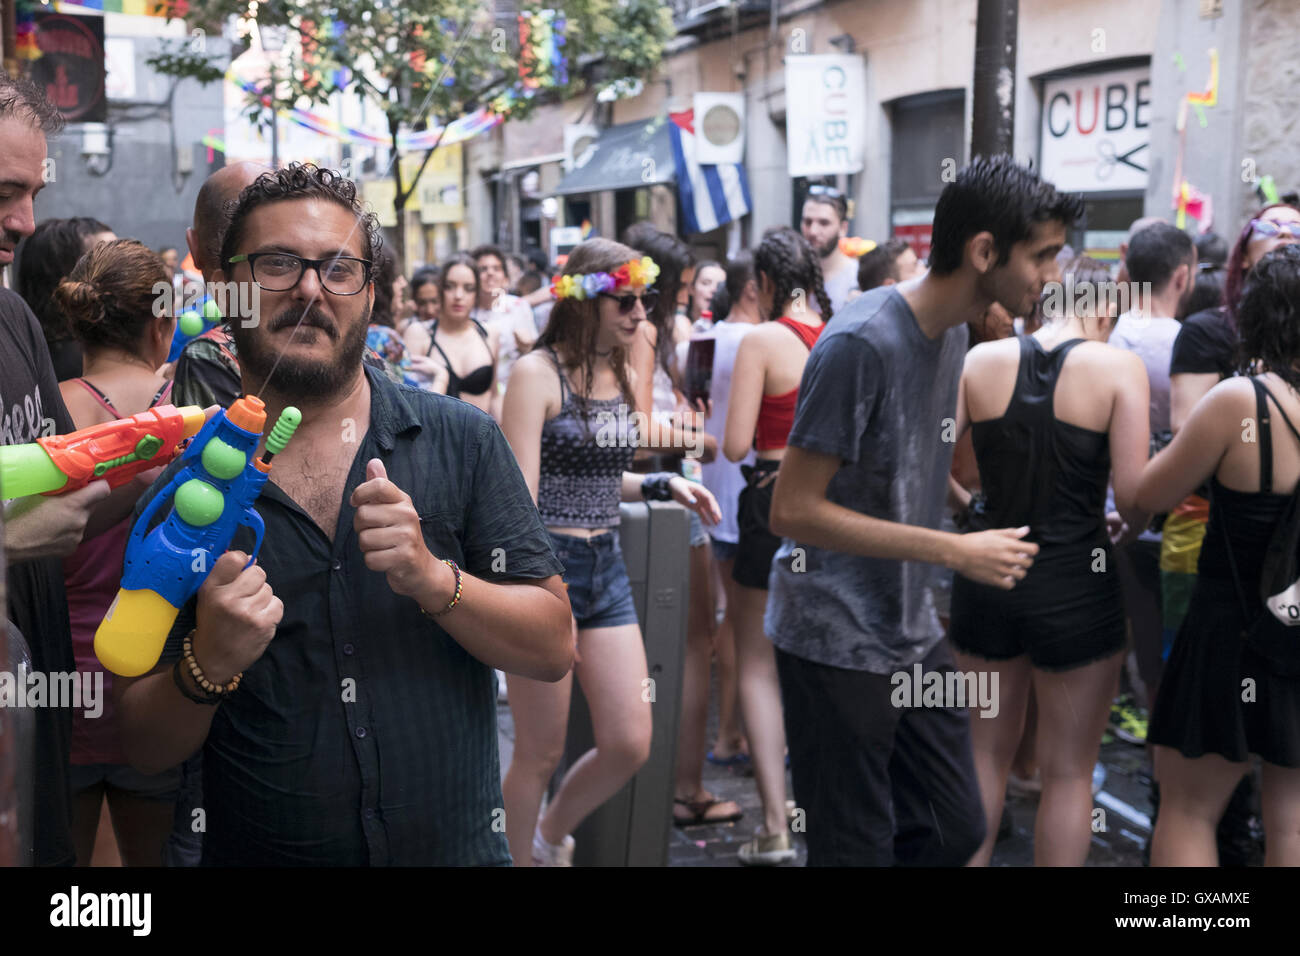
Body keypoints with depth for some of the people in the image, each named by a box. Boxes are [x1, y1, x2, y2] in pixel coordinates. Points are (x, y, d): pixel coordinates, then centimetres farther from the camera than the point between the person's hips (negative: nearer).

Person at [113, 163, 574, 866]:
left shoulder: (463, 440, -7)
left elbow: (554, 648, -8)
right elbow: (145, 748, -4)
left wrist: (433, 578, -23)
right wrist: (207, 666, -23)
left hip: (459, 847, 0)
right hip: (255, 853, 0)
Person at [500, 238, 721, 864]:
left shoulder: (621, 374, 11)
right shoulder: (537, 372, -11)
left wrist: (663, 486, 10)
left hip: (606, 567, 7)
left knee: (630, 745, 5)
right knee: (541, 755, 4)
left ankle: (550, 838, 31)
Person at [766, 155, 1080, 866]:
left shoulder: (953, 332, 7)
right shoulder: (860, 344, -20)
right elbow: (792, 512, -21)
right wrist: (957, 552, -21)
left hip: (914, 638, 8)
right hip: (837, 643, -8)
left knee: (957, 832, 14)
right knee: (858, 851, 3)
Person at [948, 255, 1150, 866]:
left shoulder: (982, 359, 0)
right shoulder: (1118, 366, -9)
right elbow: (1133, 499, -14)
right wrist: (1140, 525, 8)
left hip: (985, 579, 3)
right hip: (1074, 585, -3)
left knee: (984, 755, 19)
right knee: (1068, 772, 12)